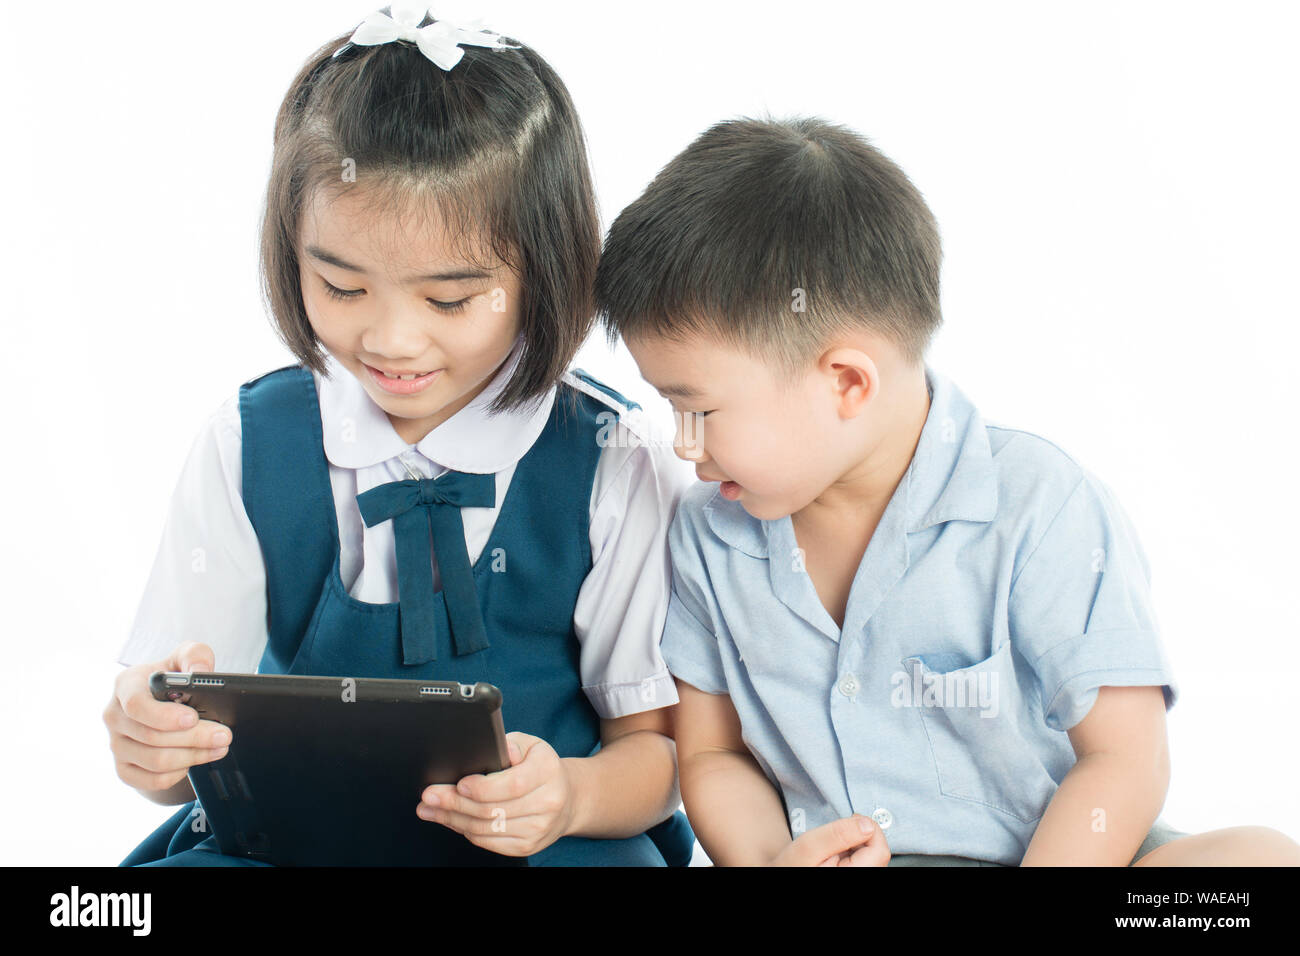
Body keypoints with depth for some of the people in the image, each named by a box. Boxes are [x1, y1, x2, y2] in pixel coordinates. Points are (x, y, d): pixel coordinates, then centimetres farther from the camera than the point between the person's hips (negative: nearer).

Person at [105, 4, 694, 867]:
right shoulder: (248, 447, 0)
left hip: (547, 840, 1)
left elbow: (660, 747, -4)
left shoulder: (615, 467, -6)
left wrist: (572, 795, -27)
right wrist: (152, 740, -23)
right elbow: (198, 733, 1)